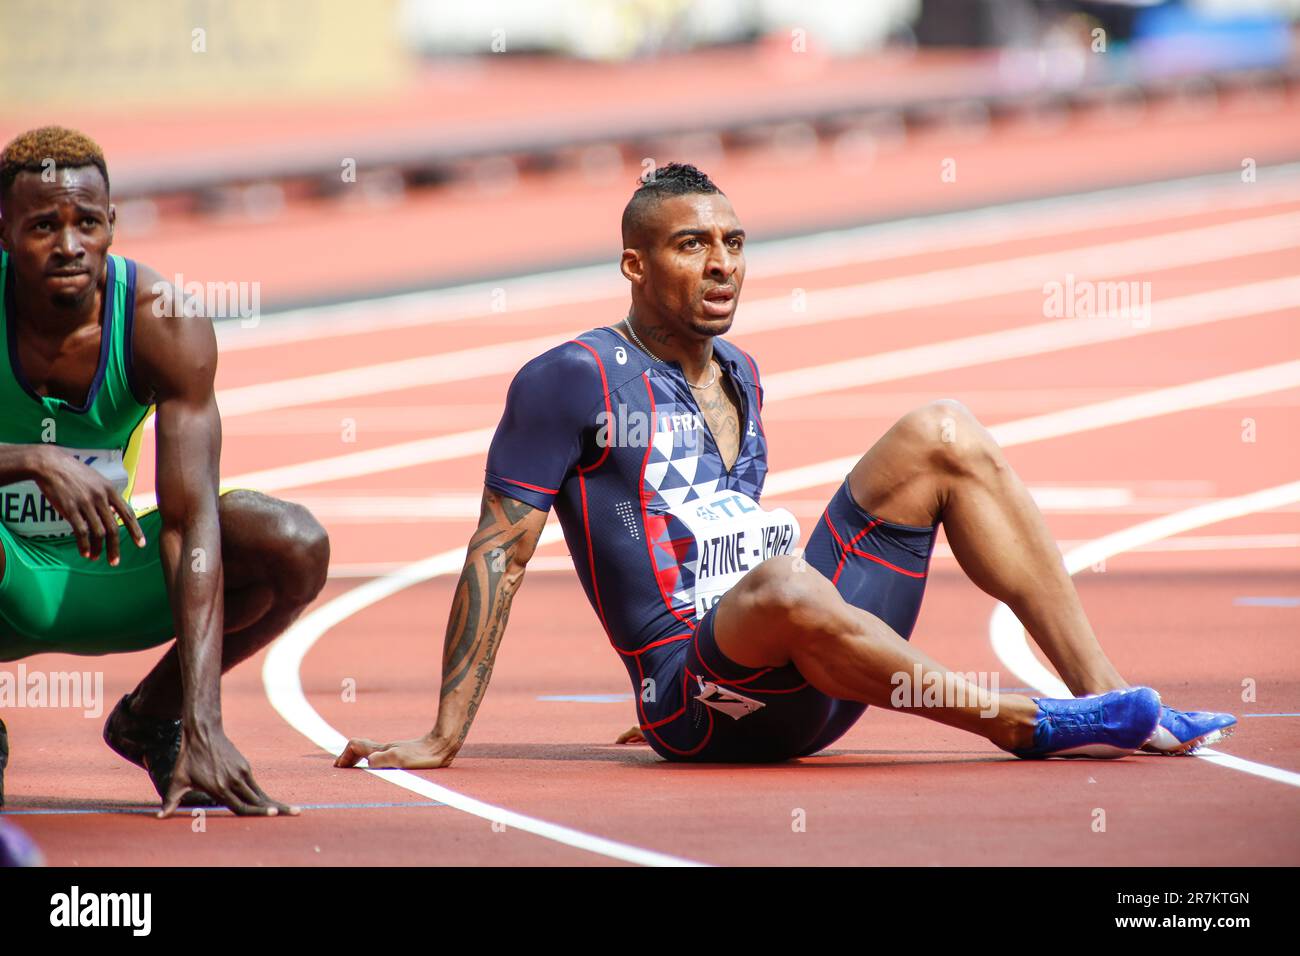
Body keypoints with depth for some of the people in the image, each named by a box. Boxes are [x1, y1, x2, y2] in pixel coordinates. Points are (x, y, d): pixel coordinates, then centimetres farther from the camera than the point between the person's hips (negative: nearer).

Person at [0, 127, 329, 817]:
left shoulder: (166, 325, -19)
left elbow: (191, 521, -26)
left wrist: (200, 727, -36)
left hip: (104, 572, 2)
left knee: (296, 547, -22)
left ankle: (150, 716, 4)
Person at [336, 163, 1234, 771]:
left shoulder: (739, 375, 19)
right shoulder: (573, 381, -4)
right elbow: (500, 553, -7)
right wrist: (443, 739, -12)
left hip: (798, 688, 8)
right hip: (689, 692, -8)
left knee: (942, 435, -1)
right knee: (785, 585, -41)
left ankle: (1105, 690, -11)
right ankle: (1029, 726, -31)